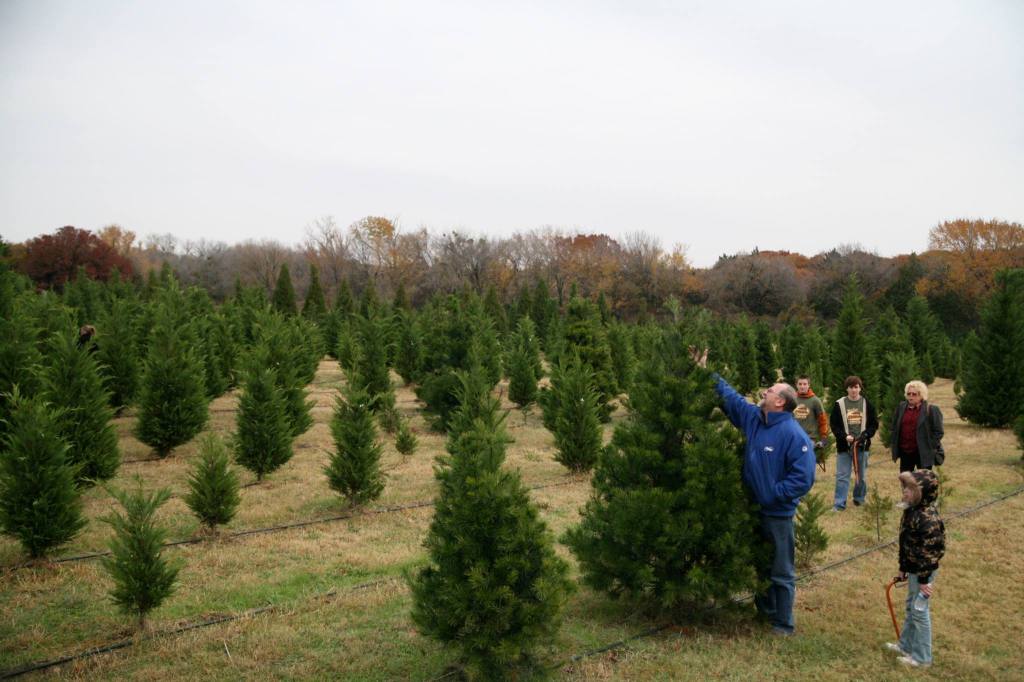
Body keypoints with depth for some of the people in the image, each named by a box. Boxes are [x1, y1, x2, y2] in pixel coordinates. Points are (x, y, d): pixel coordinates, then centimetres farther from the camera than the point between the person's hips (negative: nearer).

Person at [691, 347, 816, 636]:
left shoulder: (793, 435, -20)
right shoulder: (753, 417, 1)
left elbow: (803, 478, -23)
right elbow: (729, 395, 12)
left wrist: (773, 494, -21)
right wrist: (705, 372, 11)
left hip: (778, 514, -7)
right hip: (753, 509, 7)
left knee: (781, 572, 7)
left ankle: (784, 624, 21)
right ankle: (765, 611, 40)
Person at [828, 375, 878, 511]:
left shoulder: (867, 404, 3)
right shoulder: (839, 404, -1)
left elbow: (874, 424, 4)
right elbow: (833, 424, -1)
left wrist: (865, 435, -13)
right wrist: (845, 436, -15)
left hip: (862, 445, 1)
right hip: (844, 446, -1)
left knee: (862, 476, 12)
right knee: (842, 476, -2)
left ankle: (859, 499, 30)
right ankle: (839, 504, 1)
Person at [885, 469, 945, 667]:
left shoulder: (928, 519, -27)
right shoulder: (912, 511, 2)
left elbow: (929, 552, -24)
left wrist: (924, 579, -20)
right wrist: (903, 569, 18)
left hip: (923, 571, -9)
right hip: (913, 569, 9)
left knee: (920, 611, 3)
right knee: (911, 608, 21)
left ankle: (922, 657, 17)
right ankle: (906, 645, 37)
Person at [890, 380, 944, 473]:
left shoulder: (931, 410, -5)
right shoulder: (901, 408, 8)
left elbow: (938, 432, -5)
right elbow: (895, 428, 15)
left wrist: (930, 448, -10)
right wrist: (895, 447, 8)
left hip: (923, 453, -4)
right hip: (905, 452, 4)